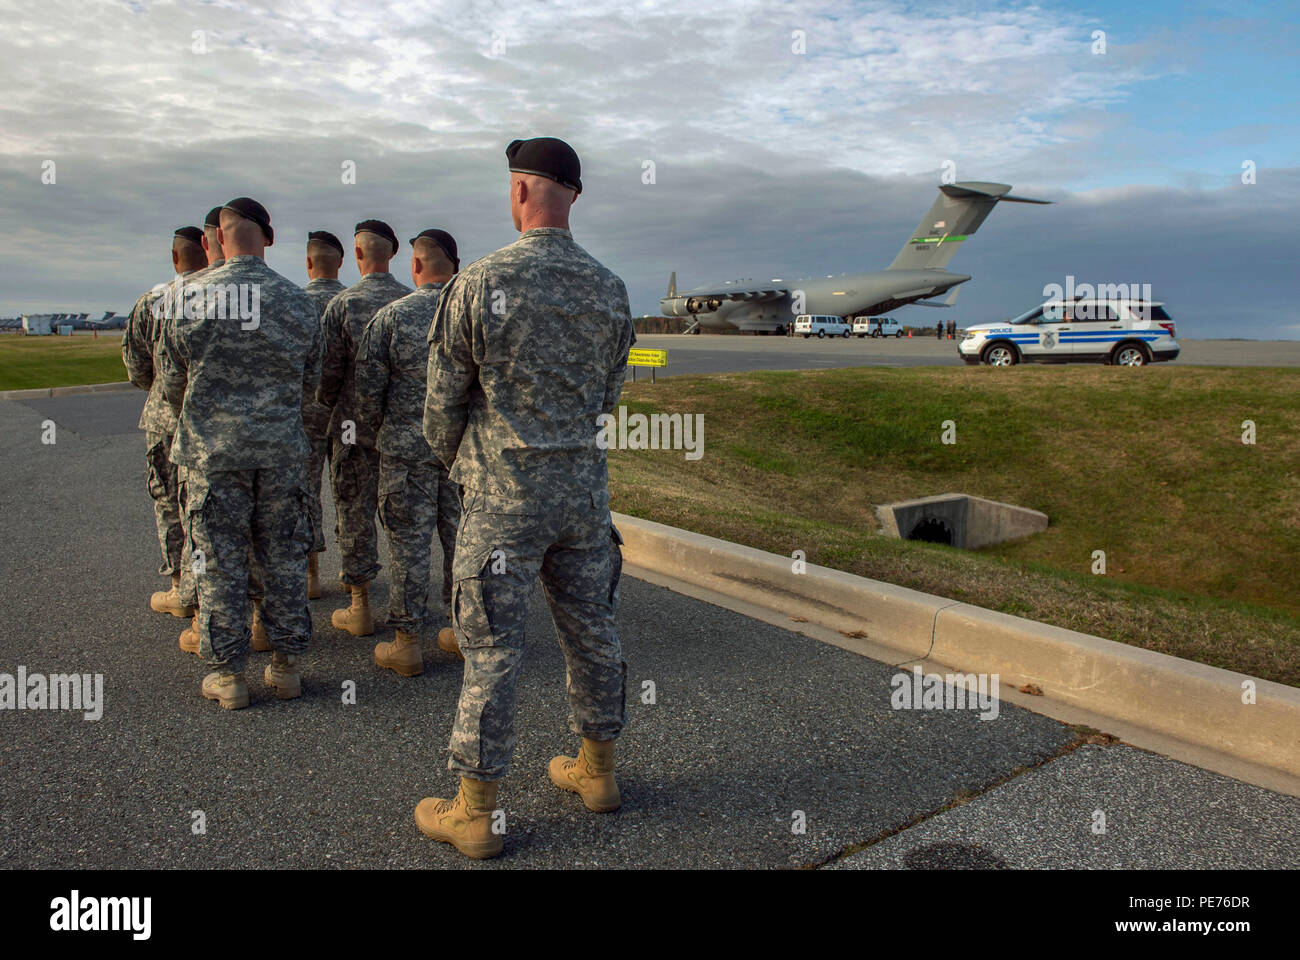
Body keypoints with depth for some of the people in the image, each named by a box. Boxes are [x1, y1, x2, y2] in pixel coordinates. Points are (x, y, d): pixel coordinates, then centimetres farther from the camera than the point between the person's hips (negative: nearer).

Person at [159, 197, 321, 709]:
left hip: (214, 450, -2)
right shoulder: (298, 301, -1)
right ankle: (286, 665, 19)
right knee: (285, 558, 10)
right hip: (282, 449, 2)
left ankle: (228, 674, 14)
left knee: (221, 562, 7)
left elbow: (173, 383, 2)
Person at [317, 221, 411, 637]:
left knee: (355, 512, 4)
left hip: (356, 425, -3)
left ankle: (361, 609, 10)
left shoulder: (343, 303, -9)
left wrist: (329, 402, 11)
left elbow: (328, 369, -9)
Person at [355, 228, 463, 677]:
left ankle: (406, 643, 12)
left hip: (406, 446, -3)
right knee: (462, 536, 11)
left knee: (408, 541, 4)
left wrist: (381, 431, 12)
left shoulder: (391, 316, -8)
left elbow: (367, 388, -5)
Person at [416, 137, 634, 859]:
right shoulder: (609, 289, 3)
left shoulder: (478, 283, -12)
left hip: (504, 494, -5)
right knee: (589, 627, 15)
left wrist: (454, 461, 15)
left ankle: (474, 813, 14)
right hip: (583, 483, 5)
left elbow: (443, 399, -5)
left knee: (492, 646, 2)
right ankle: (596, 771, 32)